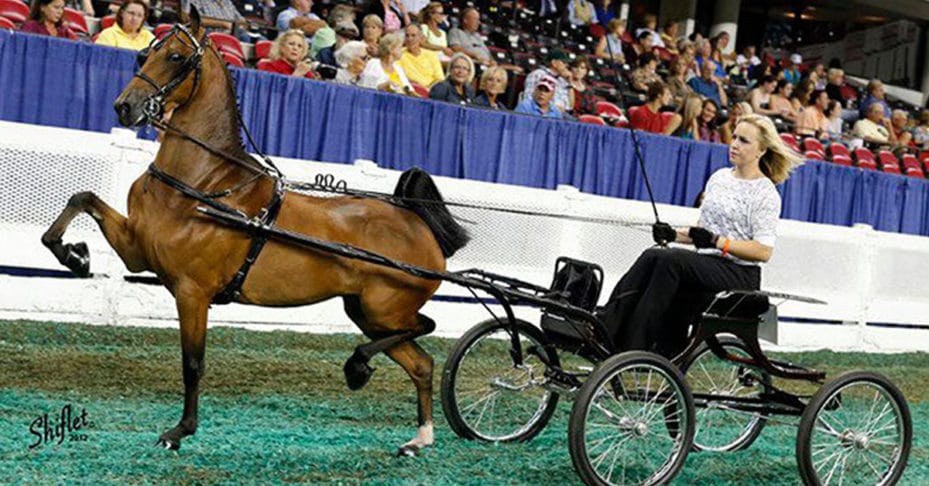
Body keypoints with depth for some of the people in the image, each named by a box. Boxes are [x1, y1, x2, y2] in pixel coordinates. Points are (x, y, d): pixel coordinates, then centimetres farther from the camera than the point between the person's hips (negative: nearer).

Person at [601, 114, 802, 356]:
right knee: (654, 256, -24)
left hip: (739, 275, -6)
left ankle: (629, 347, -34)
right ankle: (608, 327, -32)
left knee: (668, 260, -31)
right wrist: (675, 234, 4)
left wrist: (717, 242, -20)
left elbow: (764, 251, -12)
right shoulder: (719, 177, 16)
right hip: (706, 264, 6)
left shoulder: (766, 194, -5)